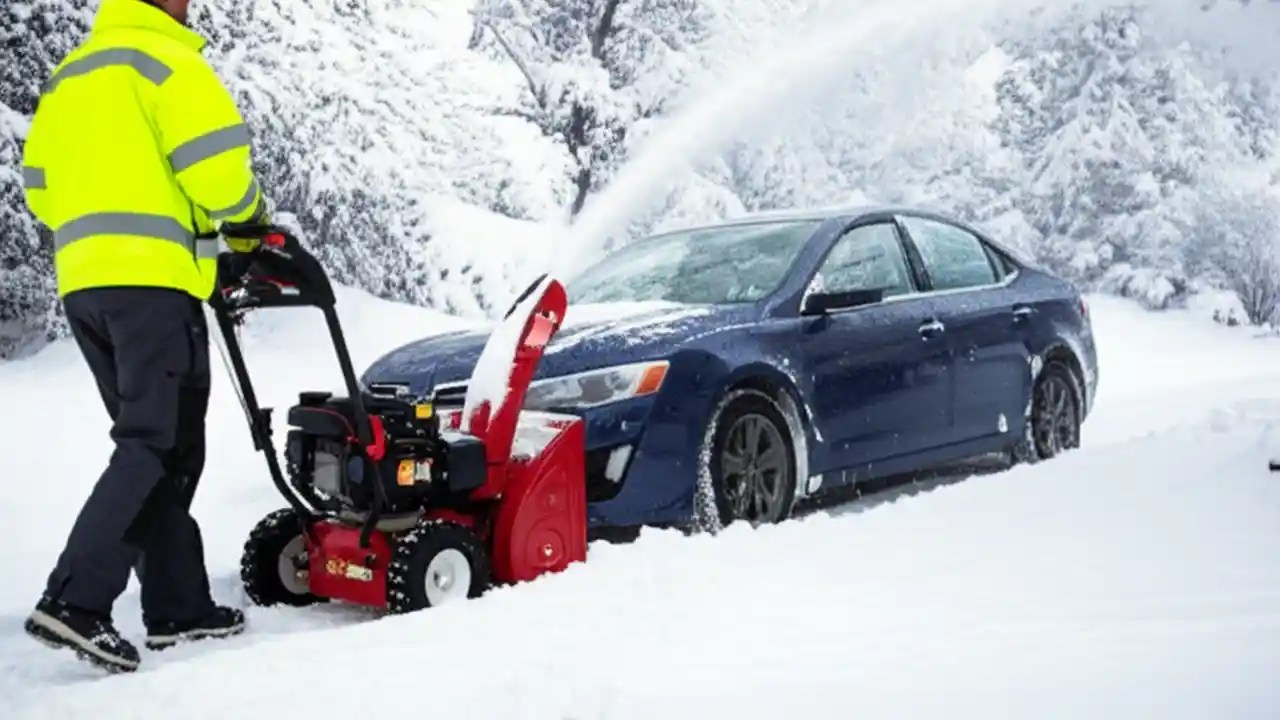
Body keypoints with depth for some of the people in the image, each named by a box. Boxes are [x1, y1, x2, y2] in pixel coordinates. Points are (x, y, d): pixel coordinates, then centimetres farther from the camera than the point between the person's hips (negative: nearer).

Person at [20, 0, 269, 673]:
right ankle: (74, 601, -19)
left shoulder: (68, 75, 23)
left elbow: (40, 184, 23)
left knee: (156, 442, 12)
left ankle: (178, 607, 13)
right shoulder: (165, 56, -3)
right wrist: (245, 214, 4)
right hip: (151, 279, -8)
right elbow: (215, 159, -14)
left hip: (81, 284, 9)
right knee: (157, 446, -9)